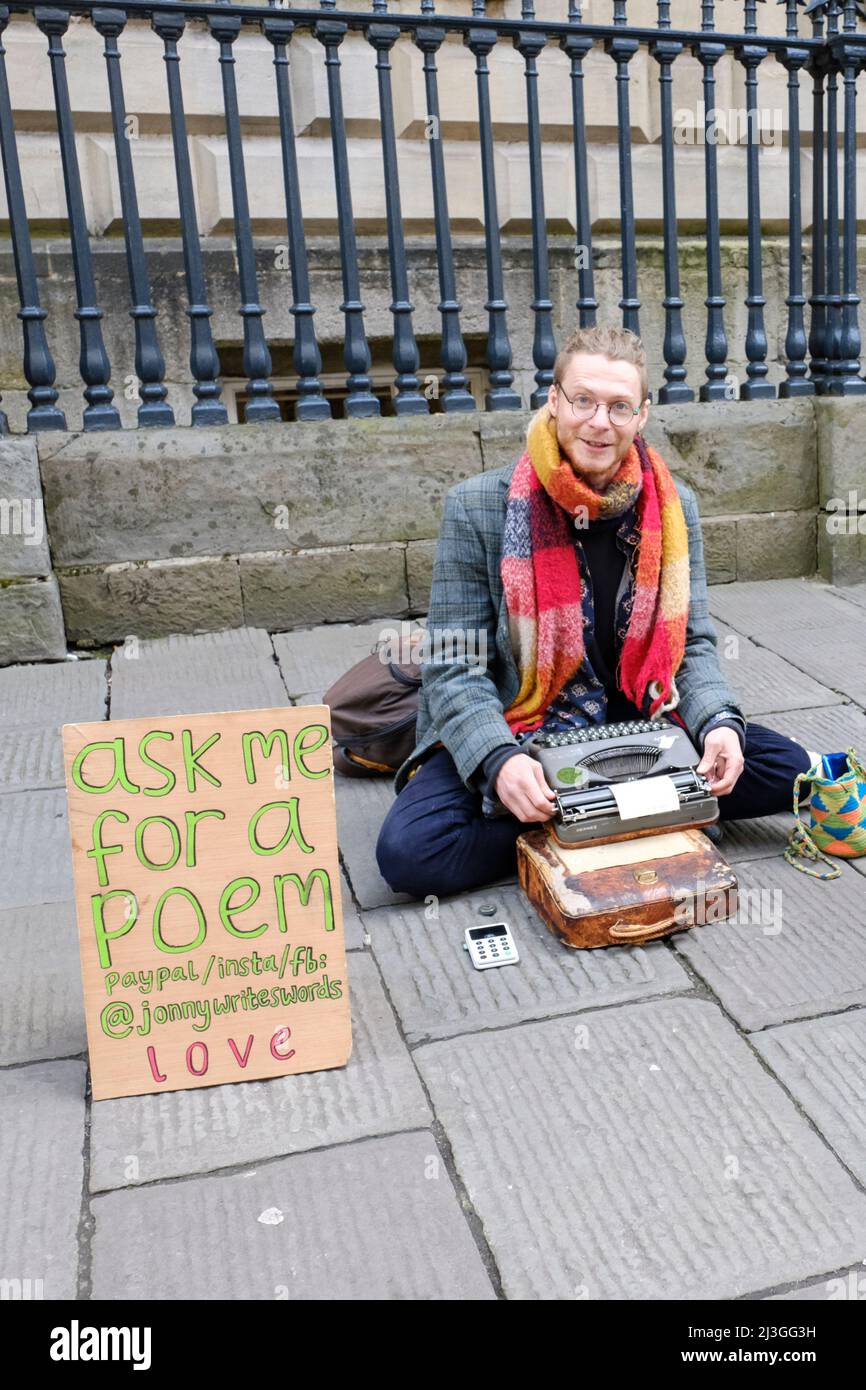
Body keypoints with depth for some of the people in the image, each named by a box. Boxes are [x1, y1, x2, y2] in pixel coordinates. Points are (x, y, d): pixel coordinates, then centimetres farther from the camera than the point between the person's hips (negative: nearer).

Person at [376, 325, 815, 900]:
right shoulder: (478, 507, -11)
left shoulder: (674, 506, -1)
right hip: (511, 736, -2)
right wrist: (499, 759, -31)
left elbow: (692, 644, 3)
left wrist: (719, 721, -19)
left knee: (788, 769, -13)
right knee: (406, 851, -27)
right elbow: (454, 668, -12)